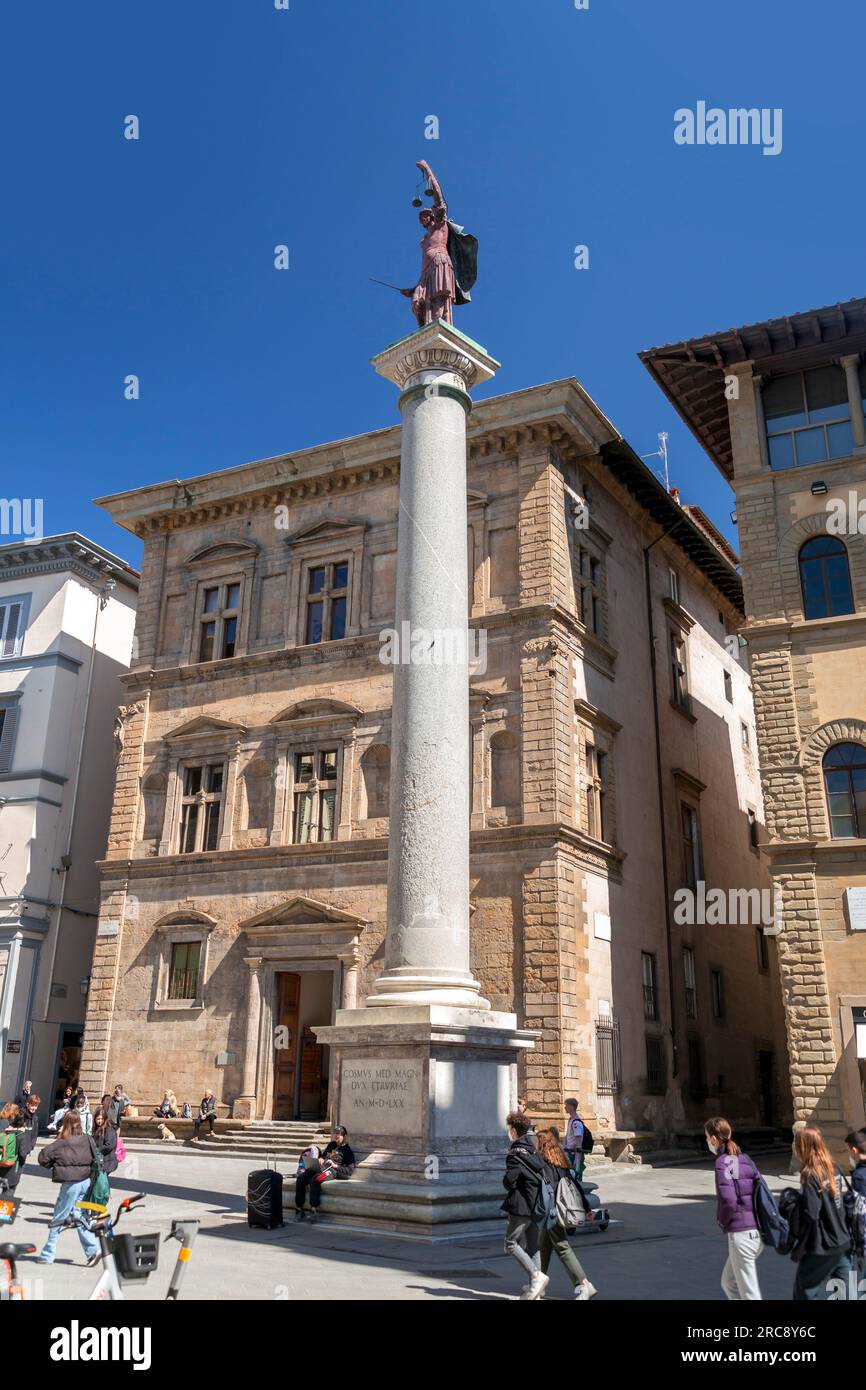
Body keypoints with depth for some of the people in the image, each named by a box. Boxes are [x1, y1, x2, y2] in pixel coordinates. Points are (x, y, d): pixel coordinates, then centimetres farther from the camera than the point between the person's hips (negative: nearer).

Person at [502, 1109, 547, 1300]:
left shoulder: (515, 1154, -14)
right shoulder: (532, 1150, 12)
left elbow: (509, 1181, -19)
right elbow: (542, 1175, 15)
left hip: (522, 1205, -9)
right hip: (536, 1204, 9)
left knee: (511, 1243, -3)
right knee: (532, 1245, 15)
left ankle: (536, 1276, -14)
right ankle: (536, 1285, 17)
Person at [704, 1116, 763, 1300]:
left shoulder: (723, 1162, -13)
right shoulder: (743, 1158, 9)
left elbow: (728, 1201, -21)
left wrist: (722, 1219, -3)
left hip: (741, 1233, -8)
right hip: (756, 1230, 8)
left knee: (750, 1293, 3)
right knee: (728, 1283, 23)